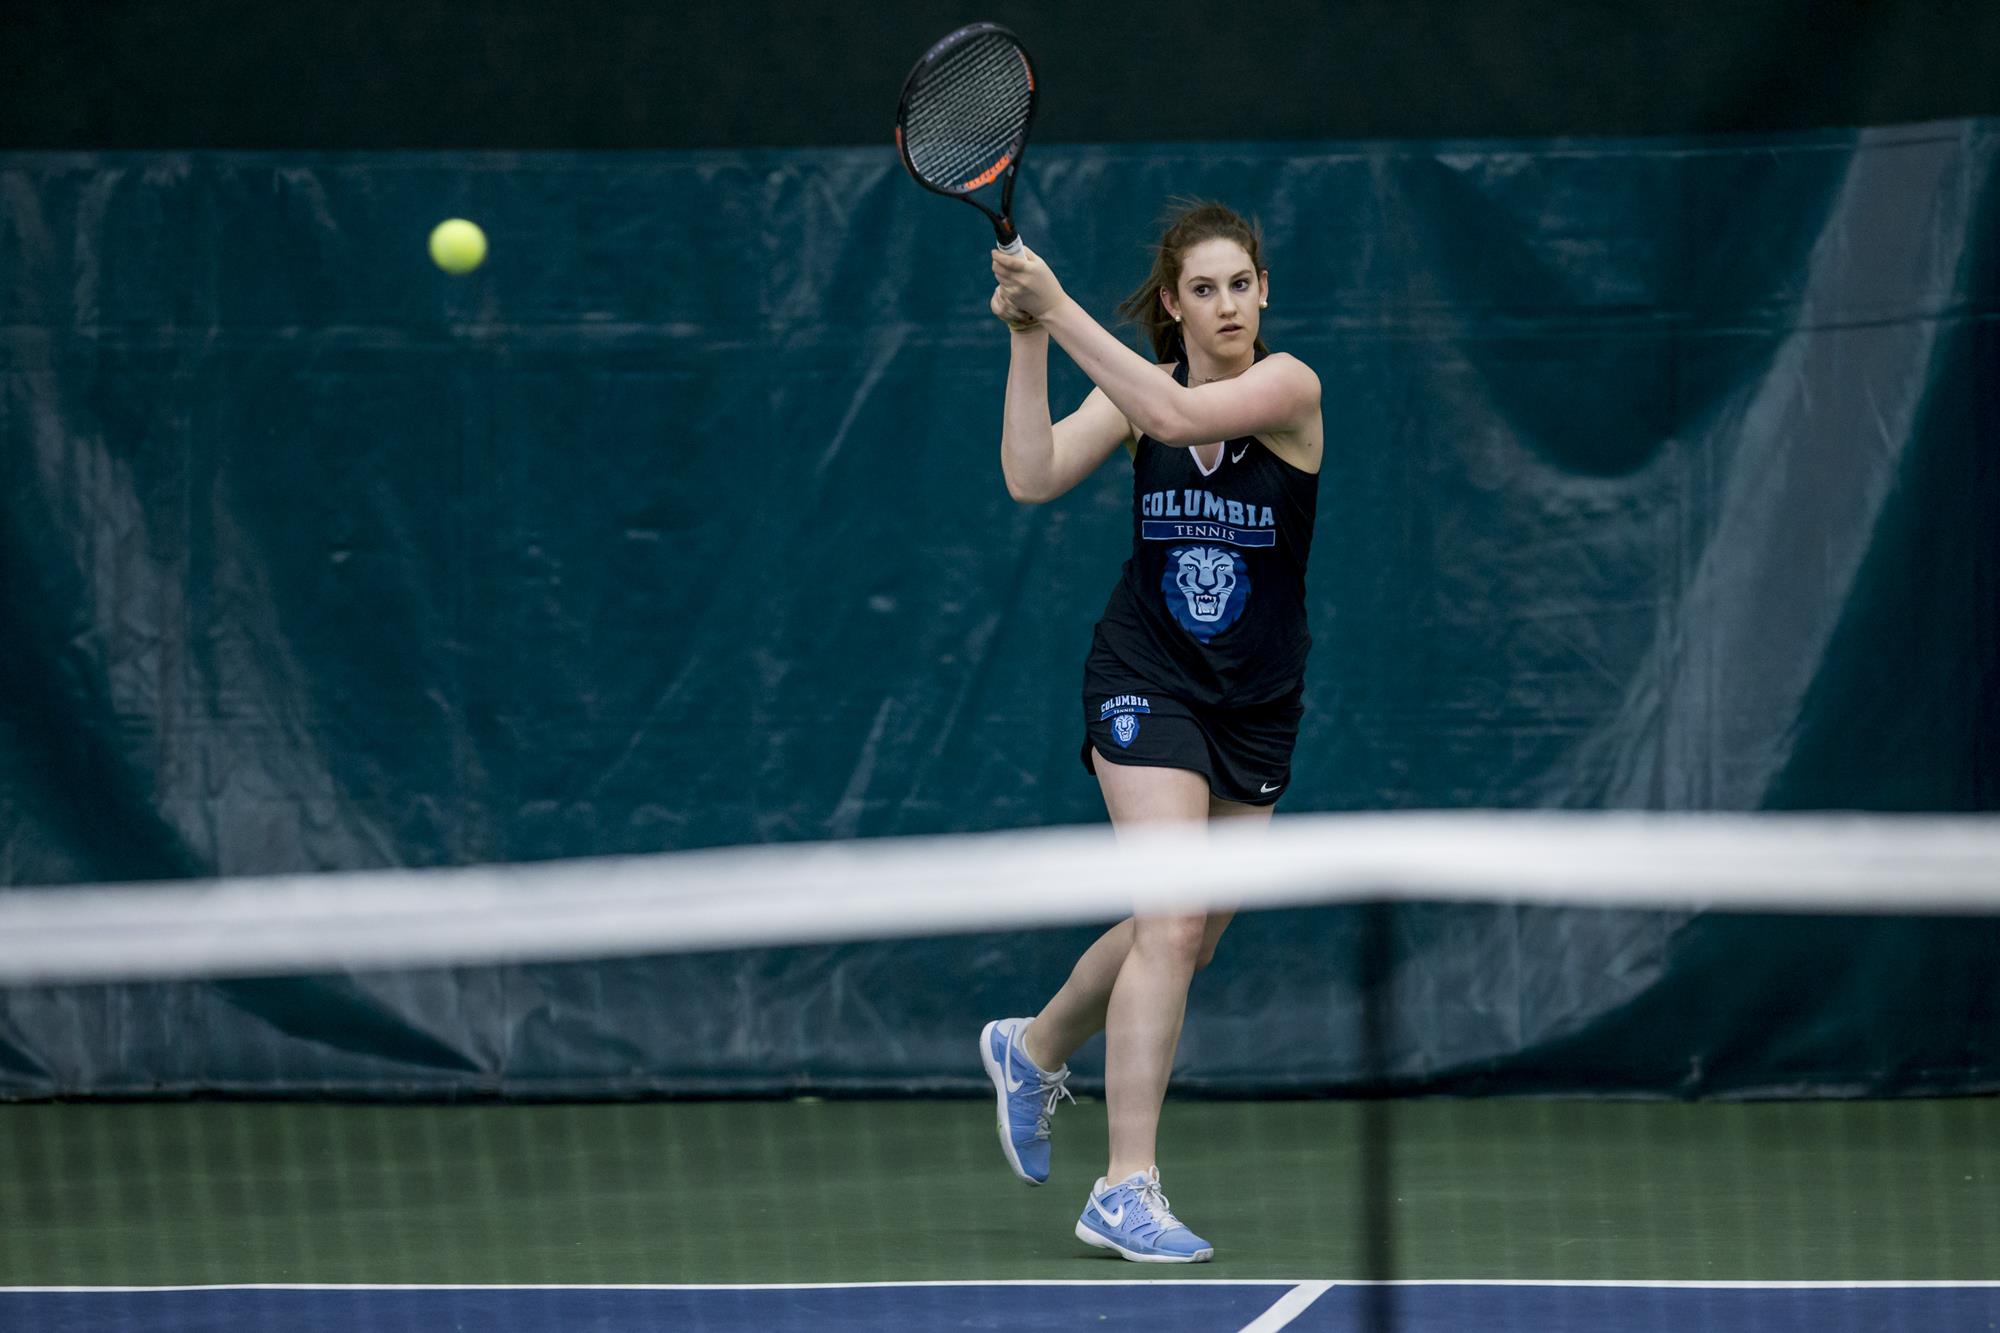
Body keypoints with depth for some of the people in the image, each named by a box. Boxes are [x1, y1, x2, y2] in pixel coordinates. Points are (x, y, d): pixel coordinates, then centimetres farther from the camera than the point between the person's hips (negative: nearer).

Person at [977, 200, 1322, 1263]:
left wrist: (1061, 309, -33)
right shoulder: (1137, 384, -4)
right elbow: (1033, 477, -18)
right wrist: (1028, 339, -24)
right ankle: (1125, 1194, -14)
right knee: (1171, 926, -16)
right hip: (1146, 682, -2)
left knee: (1188, 939, 14)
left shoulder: (1288, 386, -13)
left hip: (1257, 697, 2)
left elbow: (1177, 414, -31)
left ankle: (1035, 1051, 43)